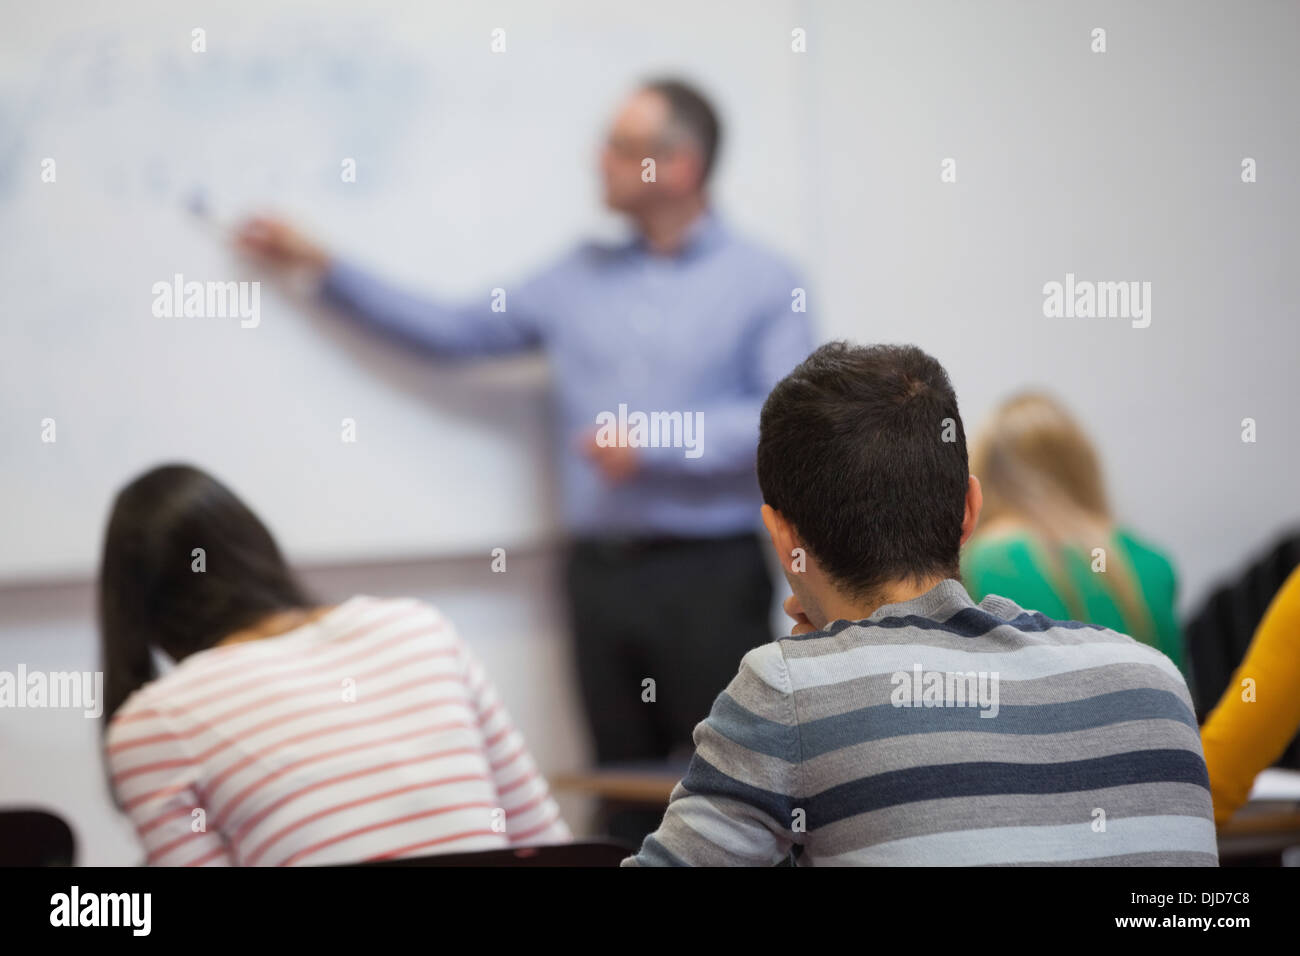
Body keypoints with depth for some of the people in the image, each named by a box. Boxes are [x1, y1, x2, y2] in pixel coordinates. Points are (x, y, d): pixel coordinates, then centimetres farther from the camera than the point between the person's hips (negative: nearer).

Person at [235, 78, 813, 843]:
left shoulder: (765, 283, 0)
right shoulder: (581, 278, 15)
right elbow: (452, 331, 18)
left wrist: (657, 443, -14)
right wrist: (319, 264, 16)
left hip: (709, 576, -5)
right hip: (602, 573, 5)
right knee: (628, 798, 7)